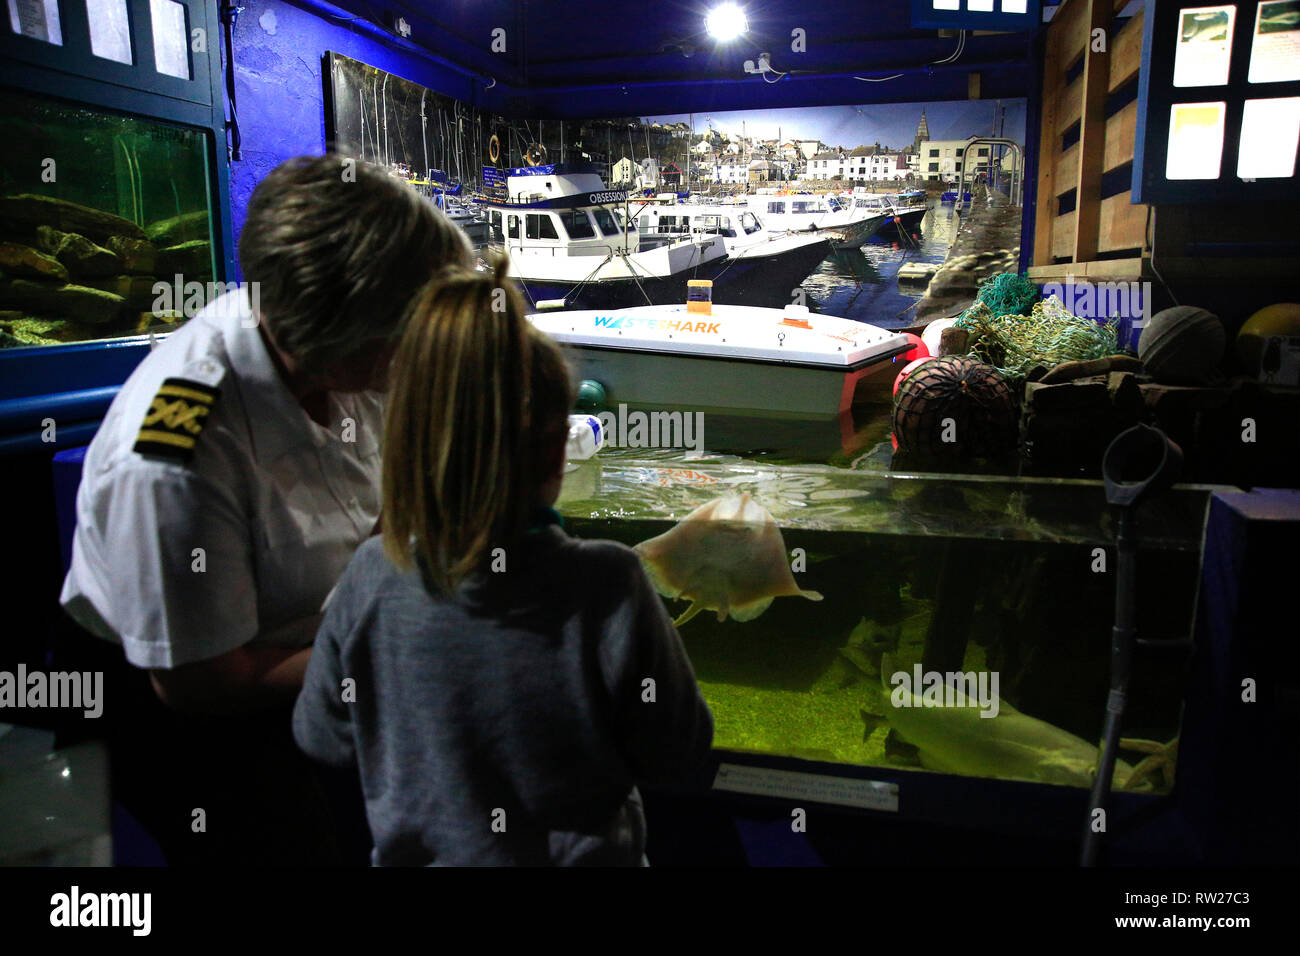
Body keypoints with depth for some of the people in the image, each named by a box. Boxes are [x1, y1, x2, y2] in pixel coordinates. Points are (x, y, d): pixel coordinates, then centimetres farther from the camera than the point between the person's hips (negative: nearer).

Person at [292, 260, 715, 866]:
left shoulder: (372, 578, -21)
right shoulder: (608, 588, -29)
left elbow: (322, 738, -4)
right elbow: (681, 762, -15)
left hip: (414, 851, 2)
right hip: (581, 855, -1)